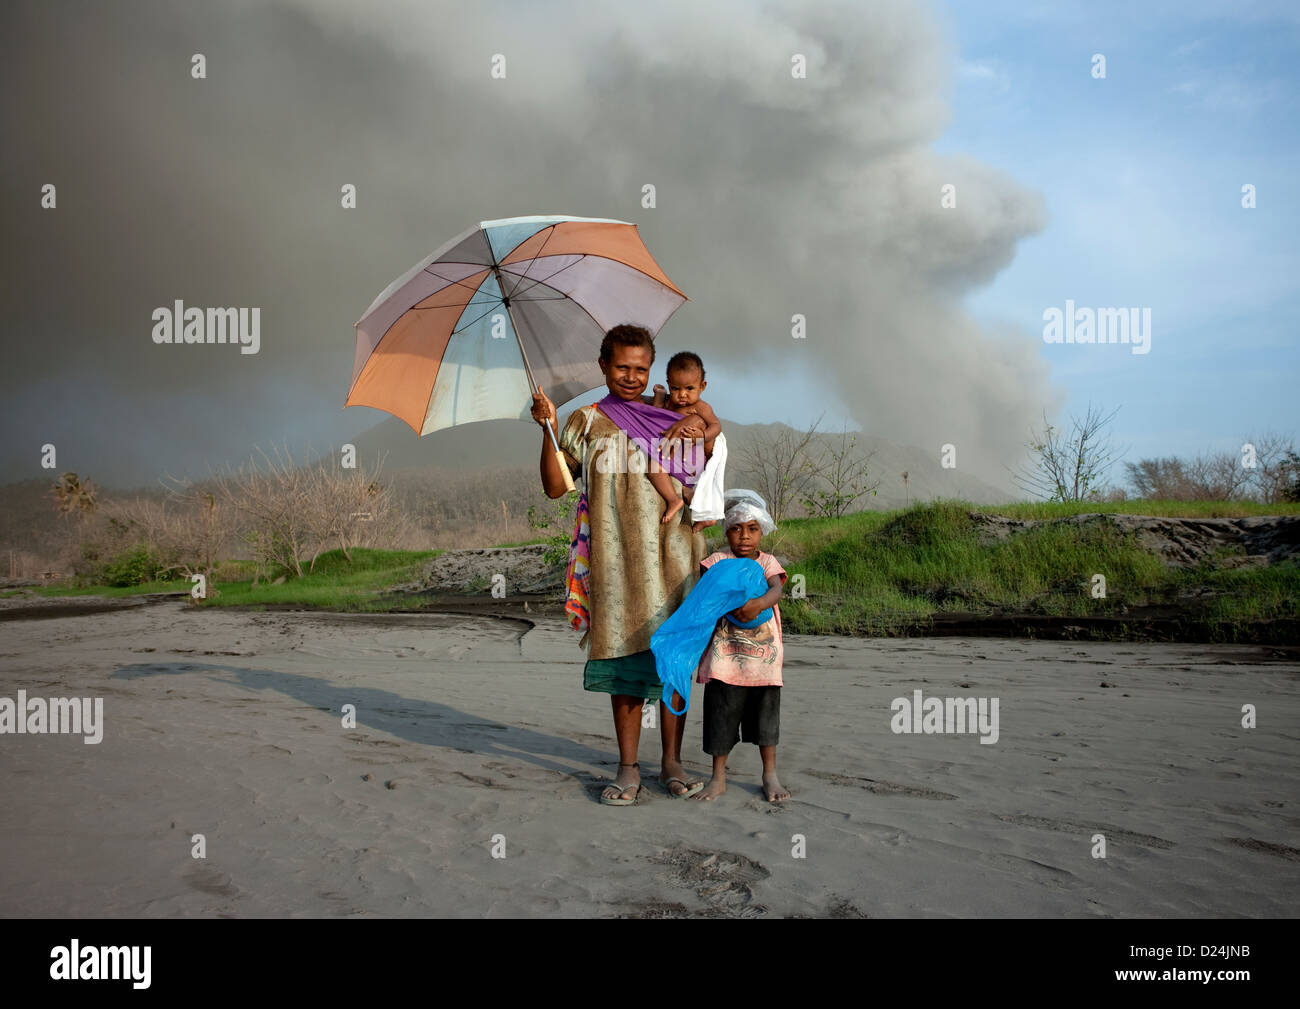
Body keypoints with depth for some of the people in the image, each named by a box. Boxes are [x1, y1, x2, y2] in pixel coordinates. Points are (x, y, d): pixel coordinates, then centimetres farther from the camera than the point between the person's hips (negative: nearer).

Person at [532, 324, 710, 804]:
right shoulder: (586, 422, 9)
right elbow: (555, 486, 2)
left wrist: (698, 424, -2)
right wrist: (548, 428, -9)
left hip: (672, 554, 2)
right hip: (616, 560, -1)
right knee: (625, 659, 1)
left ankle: (672, 763, 15)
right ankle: (628, 769, 12)